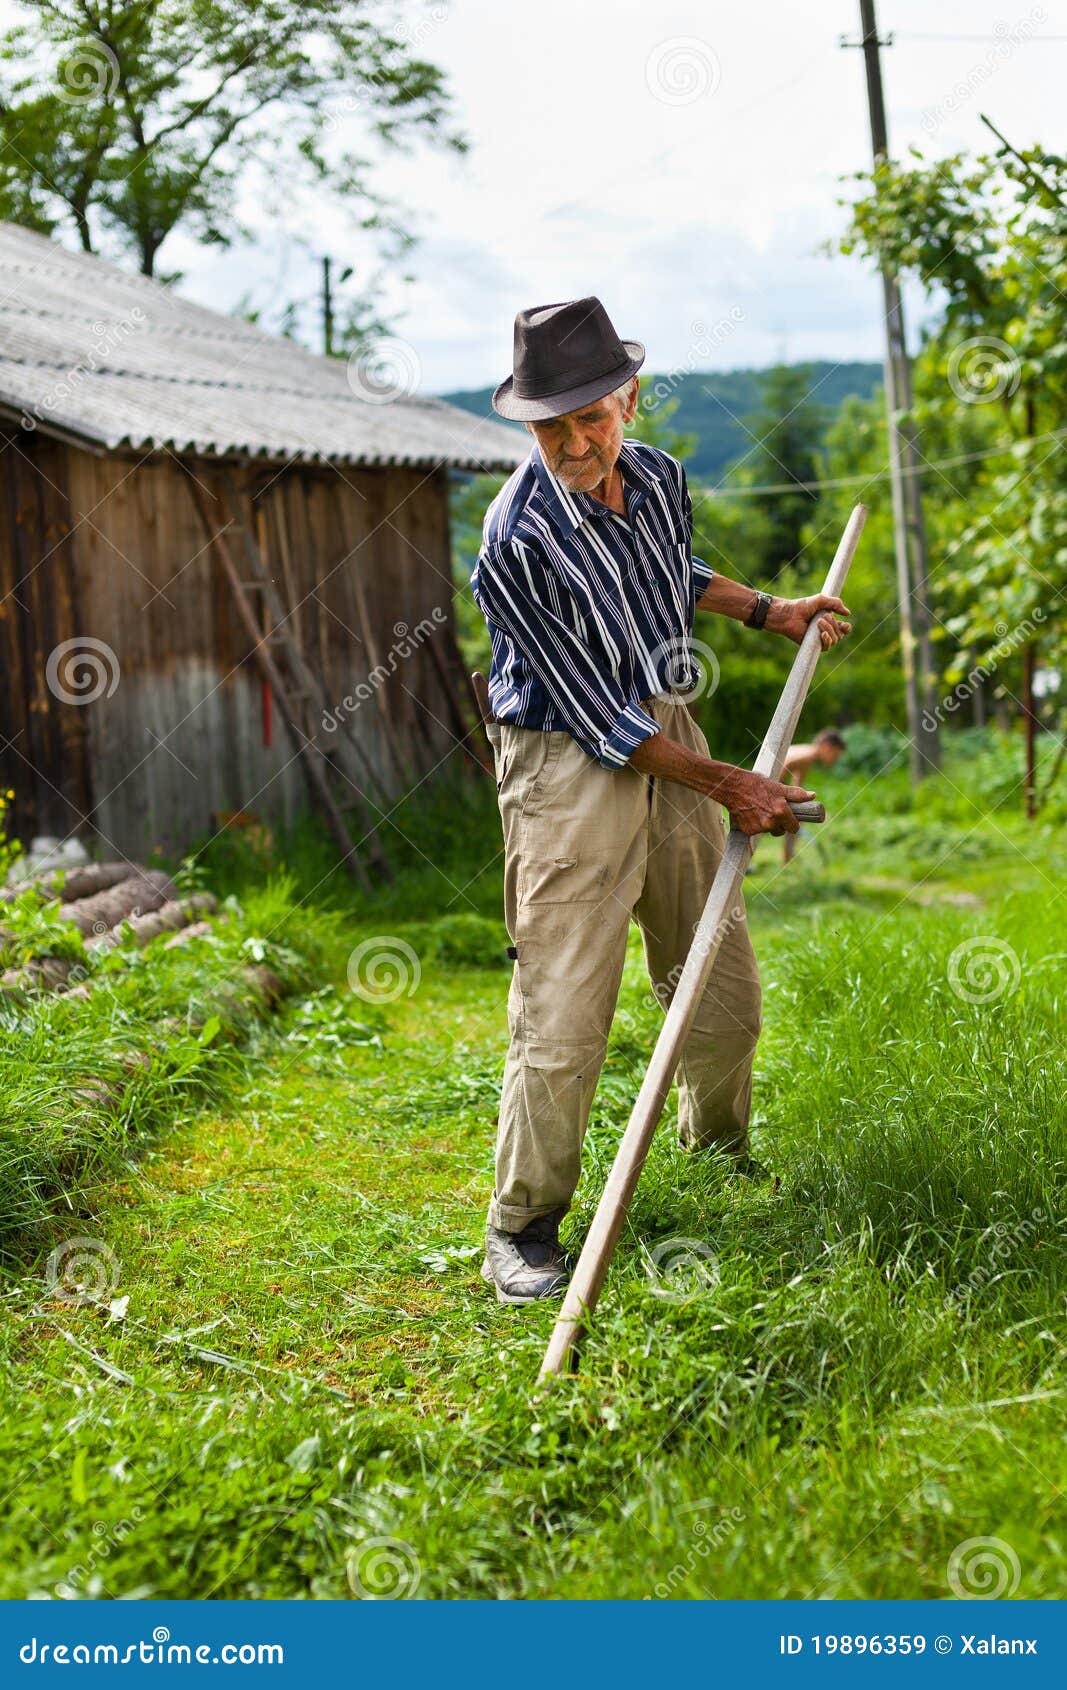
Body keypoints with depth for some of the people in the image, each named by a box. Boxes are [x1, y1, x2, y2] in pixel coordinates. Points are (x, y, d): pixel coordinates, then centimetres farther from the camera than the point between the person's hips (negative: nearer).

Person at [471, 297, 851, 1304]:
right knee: (561, 1013, -9)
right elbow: (599, 718, -19)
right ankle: (522, 1229, 8)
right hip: (569, 765, -7)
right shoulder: (516, 541, -23)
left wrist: (768, 612, 15)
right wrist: (728, 786, -15)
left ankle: (717, 1154, 41)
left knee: (723, 985, 15)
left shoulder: (657, 476, -1)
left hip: (669, 732, 7)